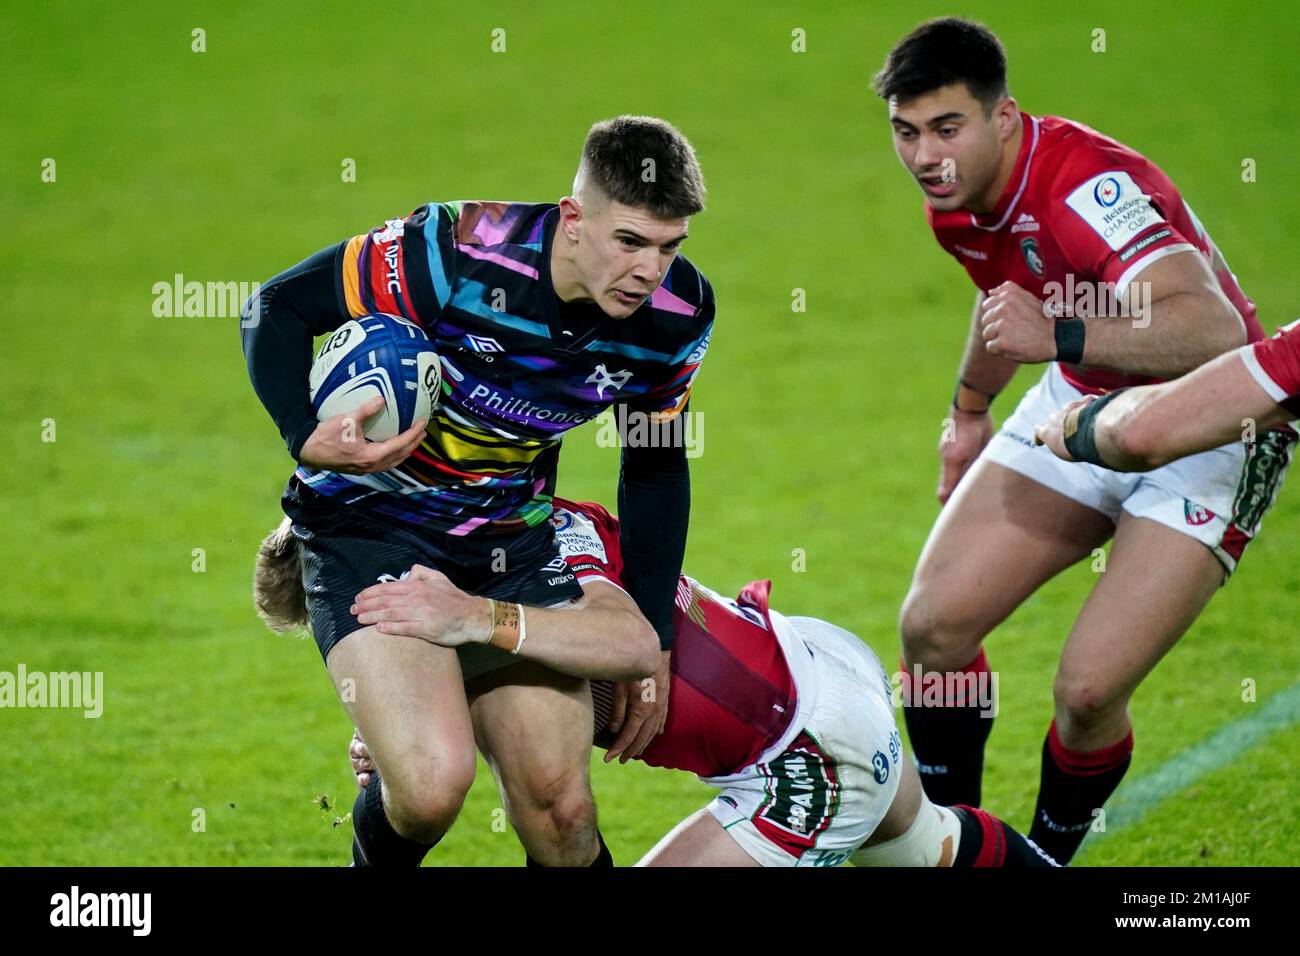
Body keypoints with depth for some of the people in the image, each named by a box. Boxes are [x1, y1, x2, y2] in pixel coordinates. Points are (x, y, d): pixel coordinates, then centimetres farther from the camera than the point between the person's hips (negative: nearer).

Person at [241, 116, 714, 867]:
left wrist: (652, 641, 8)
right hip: (371, 520, -4)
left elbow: (658, 467, 7)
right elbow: (277, 307, -16)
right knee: (434, 781, -22)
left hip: (514, 537, 4)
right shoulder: (457, 249, -28)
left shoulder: (677, 311, -12)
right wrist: (307, 438, -33)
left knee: (560, 807, -3)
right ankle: (378, 858, 12)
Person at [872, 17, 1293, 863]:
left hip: (1205, 434, -8)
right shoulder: (957, 201, -5)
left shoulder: (1090, 187, -32)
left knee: (1089, 688, -17)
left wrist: (1061, 336, -59)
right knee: (932, 625, -3)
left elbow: (1214, 330, -47)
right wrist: (969, 409, 35)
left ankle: (1047, 855, 11)